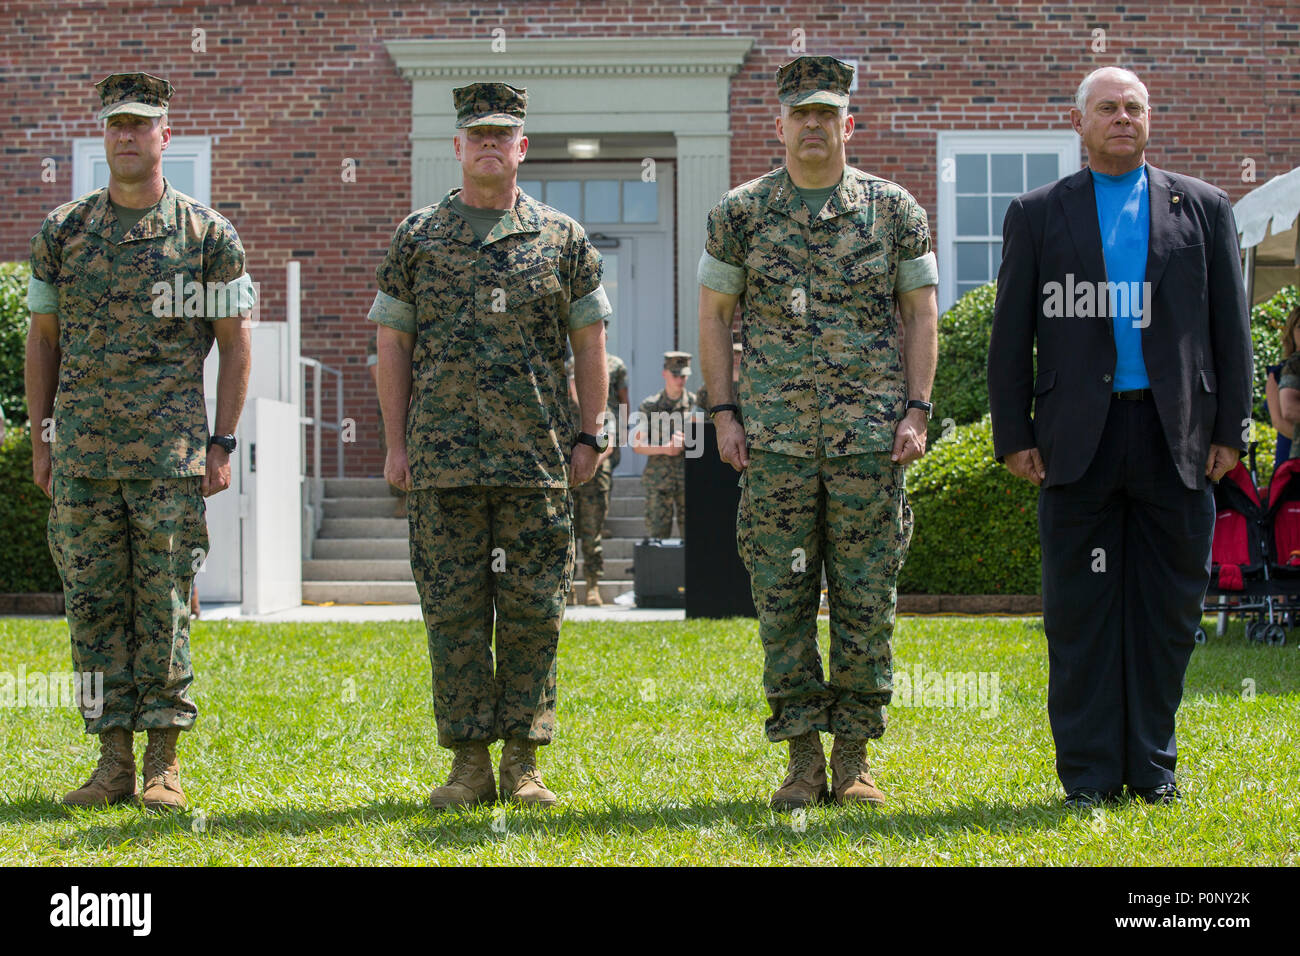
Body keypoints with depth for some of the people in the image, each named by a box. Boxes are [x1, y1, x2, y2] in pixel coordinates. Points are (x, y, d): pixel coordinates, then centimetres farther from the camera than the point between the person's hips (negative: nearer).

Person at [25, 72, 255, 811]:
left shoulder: (209, 234, 1)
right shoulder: (63, 230, 8)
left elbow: (235, 341, 2)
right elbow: (43, 337, 13)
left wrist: (223, 443, -3)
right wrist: (39, 438, 8)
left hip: (172, 453, -3)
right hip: (83, 452, 3)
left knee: (165, 607, -2)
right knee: (94, 608, 3)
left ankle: (165, 764, 5)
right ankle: (113, 762, 10)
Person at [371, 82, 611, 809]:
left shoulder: (562, 238, 8)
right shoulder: (418, 237, 9)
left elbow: (589, 341, 10)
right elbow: (392, 345, 9)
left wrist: (590, 434, 3)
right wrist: (396, 443, 2)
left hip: (538, 457, 0)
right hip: (444, 460, 0)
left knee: (533, 611, 0)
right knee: (453, 611, 1)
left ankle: (523, 760, 8)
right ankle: (469, 762, 7)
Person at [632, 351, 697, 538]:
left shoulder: (696, 404, 4)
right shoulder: (649, 407, 3)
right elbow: (637, 445, 1)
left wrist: (687, 441, -13)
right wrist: (663, 449, -16)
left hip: (689, 480, 0)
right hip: (659, 480, 0)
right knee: (657, 534, -2)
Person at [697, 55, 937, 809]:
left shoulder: (894, 209, 5)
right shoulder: (741, 212, 5)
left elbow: (921, 313, 5)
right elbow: (715, 316, 8)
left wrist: (918, 409, -4)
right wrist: (724, 415, 0)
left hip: (871, 435, 0)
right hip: (775, 437, 0)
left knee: (867, 603, 1)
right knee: (783, 602, 1)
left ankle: (854, 759, 9)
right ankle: (802, 761, 8)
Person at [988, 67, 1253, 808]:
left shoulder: (1204, 209, 12)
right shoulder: (1038, 215, 10)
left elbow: (1231, 325, 10)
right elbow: (1012, 335, 8)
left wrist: (1230, 429, 3)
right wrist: (1014, 435, 0)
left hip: (1176, 438, 1)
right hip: (1080, 438, -1)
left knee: (1169, 606, 3)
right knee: (1081, 609, 0)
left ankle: (1152, 765, 13)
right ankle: (1089, 770, 7)